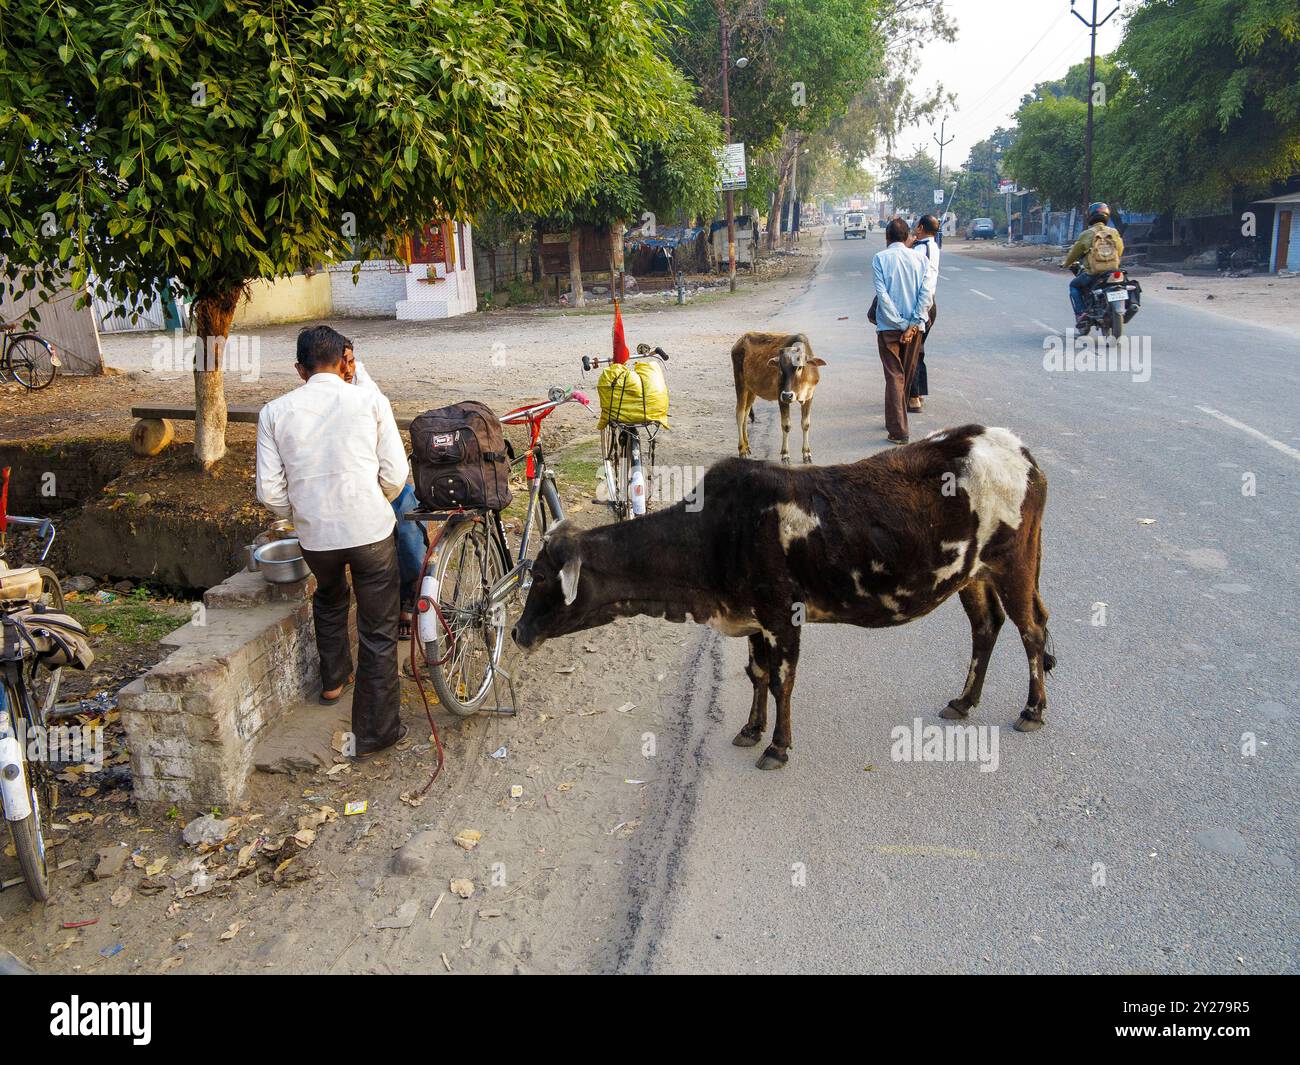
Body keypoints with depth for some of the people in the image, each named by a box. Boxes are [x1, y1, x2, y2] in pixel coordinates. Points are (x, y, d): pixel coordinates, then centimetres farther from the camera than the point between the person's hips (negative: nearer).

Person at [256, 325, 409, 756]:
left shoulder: (275, 412, 1)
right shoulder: (369, 400, -4)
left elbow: (270, 492, 0)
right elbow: (395, 475, -5)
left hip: (315, 535, 3)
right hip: (370, 531, -3)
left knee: (329, 600, 33)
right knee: (378, 631, 9)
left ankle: (333, 680, 51)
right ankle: (374, 730, 15)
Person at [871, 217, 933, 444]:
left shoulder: (880, 259, -5)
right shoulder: (919, 259, 3)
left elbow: (883, 295, -13)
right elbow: (926, 294, -6)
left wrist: (901, 324, -10)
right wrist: (913, 325, -9)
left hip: (889, 327, -3)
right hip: (913, 326, 3)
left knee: (894, 377, -1)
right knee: (907, 376, 17)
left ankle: (899, 431, -8)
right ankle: (895, 419, 33)